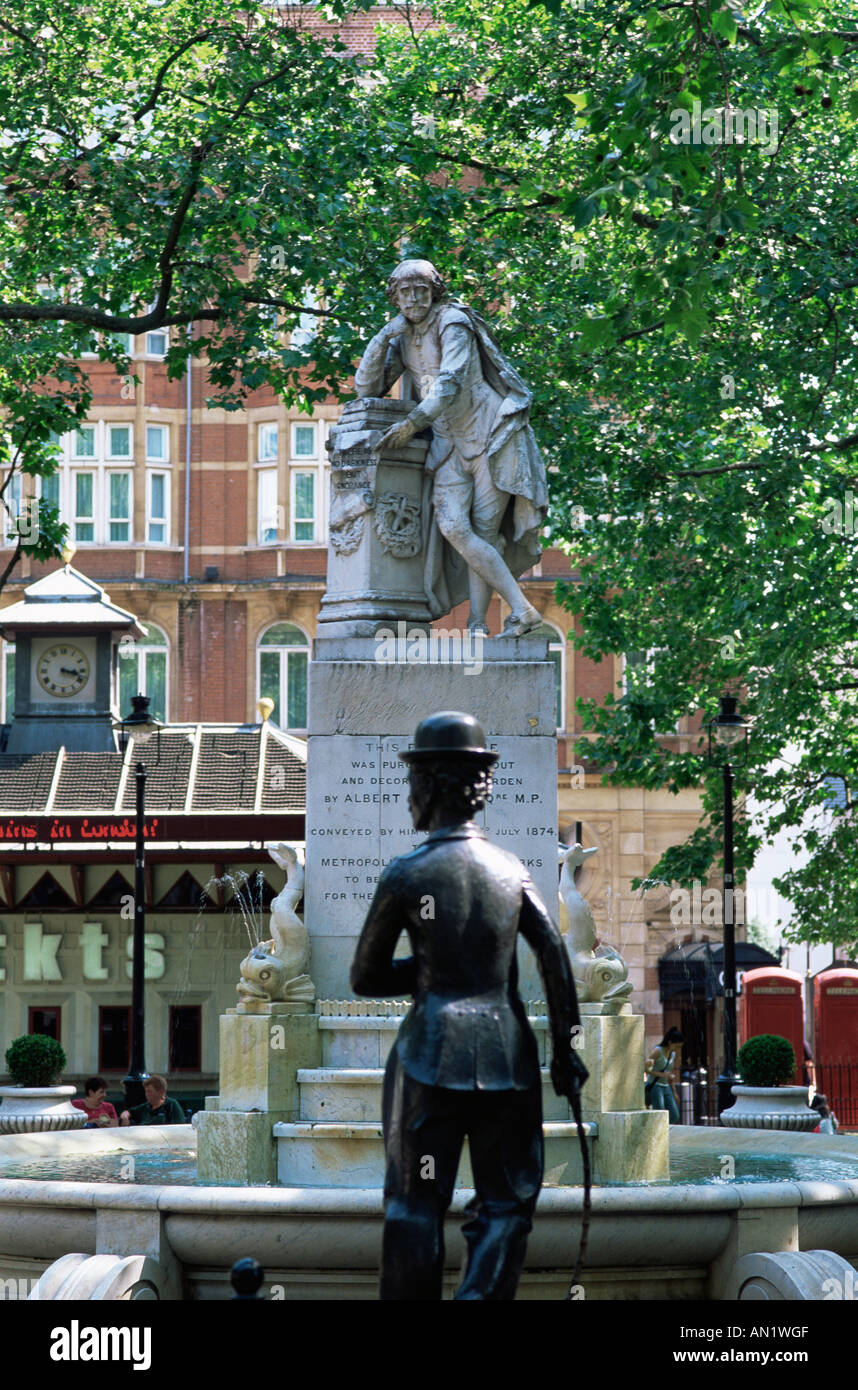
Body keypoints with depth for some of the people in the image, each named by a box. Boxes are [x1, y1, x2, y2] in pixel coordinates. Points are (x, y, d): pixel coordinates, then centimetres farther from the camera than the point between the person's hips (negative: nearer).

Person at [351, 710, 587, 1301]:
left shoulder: (406, 875, -5)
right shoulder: (511, 869, 3)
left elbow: (366, 978, -1)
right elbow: (556, 957, -6)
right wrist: (565, 1048, -1)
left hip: (431, 1056, -2)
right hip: (507, 1057, 2)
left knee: (415, 1208, 8)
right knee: (507, 1206, 8)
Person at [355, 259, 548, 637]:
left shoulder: (452, 322, -8)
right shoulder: (403, 340, 13)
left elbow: (452, 379, -20)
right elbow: (366, 388, 9)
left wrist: (414, 421, -29)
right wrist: (386, 335, -1)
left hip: (491, 434, -6)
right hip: (450, 446, 6)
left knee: (483, 532, -12)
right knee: (452, 527, -16)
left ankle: (477, 624, -10)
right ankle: (521, 608, -17)